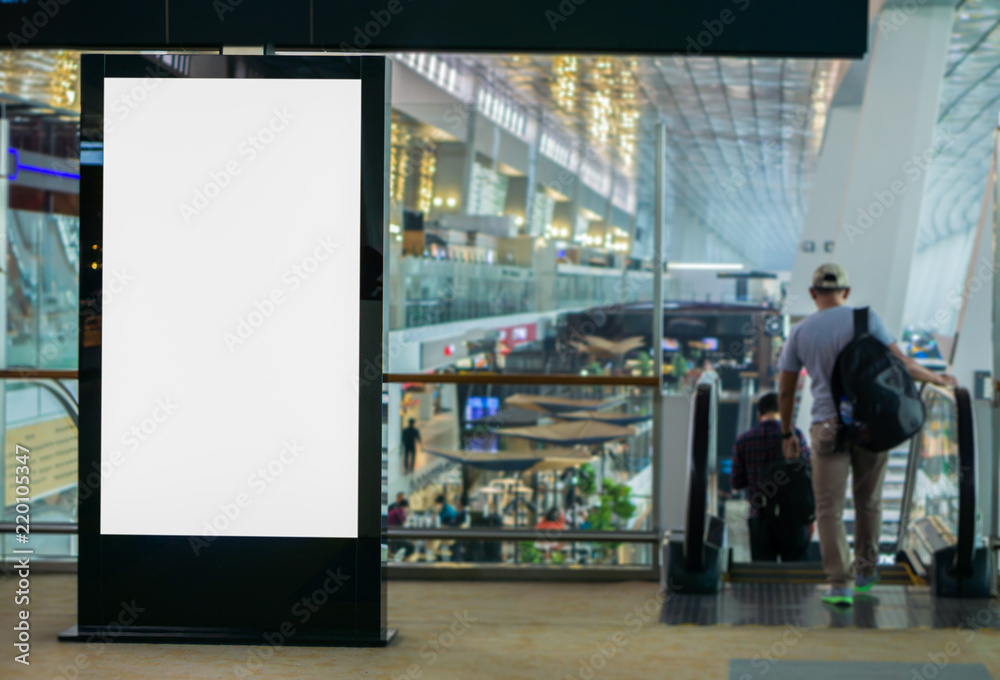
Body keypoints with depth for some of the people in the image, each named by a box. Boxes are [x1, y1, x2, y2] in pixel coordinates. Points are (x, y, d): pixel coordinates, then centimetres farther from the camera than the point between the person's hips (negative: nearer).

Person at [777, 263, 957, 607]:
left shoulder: (800, 331, 3)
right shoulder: (865, 319, -2)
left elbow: (785, 390, 8)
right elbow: (901, 363, -4)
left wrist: (787, 434, 20)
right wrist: (939, 379, 12)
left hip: (829, 426, -1)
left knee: (829, 509, 1)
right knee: (868, 502, 16)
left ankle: (839, 585, -7)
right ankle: (866, 571, 29)